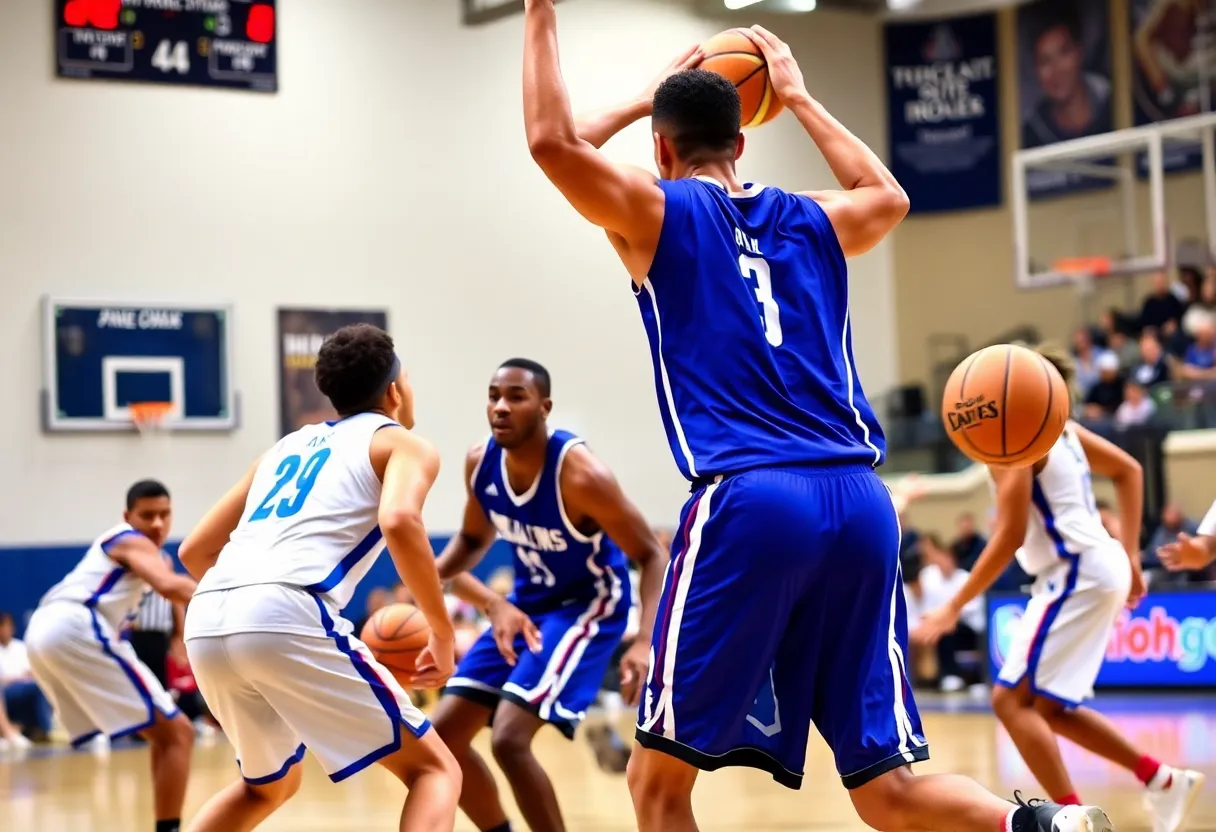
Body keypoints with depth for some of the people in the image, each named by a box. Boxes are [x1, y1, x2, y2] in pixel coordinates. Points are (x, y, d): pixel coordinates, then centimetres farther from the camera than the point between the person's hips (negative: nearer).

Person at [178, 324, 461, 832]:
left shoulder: (289, 445, 33)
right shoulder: (403, 444, 15)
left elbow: (195, 551, 32)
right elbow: (399, 523, -8)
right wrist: (443, 632, 0)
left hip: (206, 623, 7)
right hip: (288, 616, -7)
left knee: (268, 786, 31)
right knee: (434, 769, 5)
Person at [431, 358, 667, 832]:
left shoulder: (580, 474, -29)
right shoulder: (480, 463, -9)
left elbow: (651, 556, -22)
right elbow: (474, 539, 11)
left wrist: (646, 645, -36)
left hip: (588, 604, -7)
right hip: (527, 603, 7)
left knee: (509, 740, -22)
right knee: (443, 735, 3)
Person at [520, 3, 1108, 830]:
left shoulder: (660, 213, 8)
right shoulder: (811, 221, 21)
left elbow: (554, 141, 3)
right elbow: (889, 196, 43)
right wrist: (798, 95, 50)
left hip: (748, 503, -5)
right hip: (861, 501, 5)